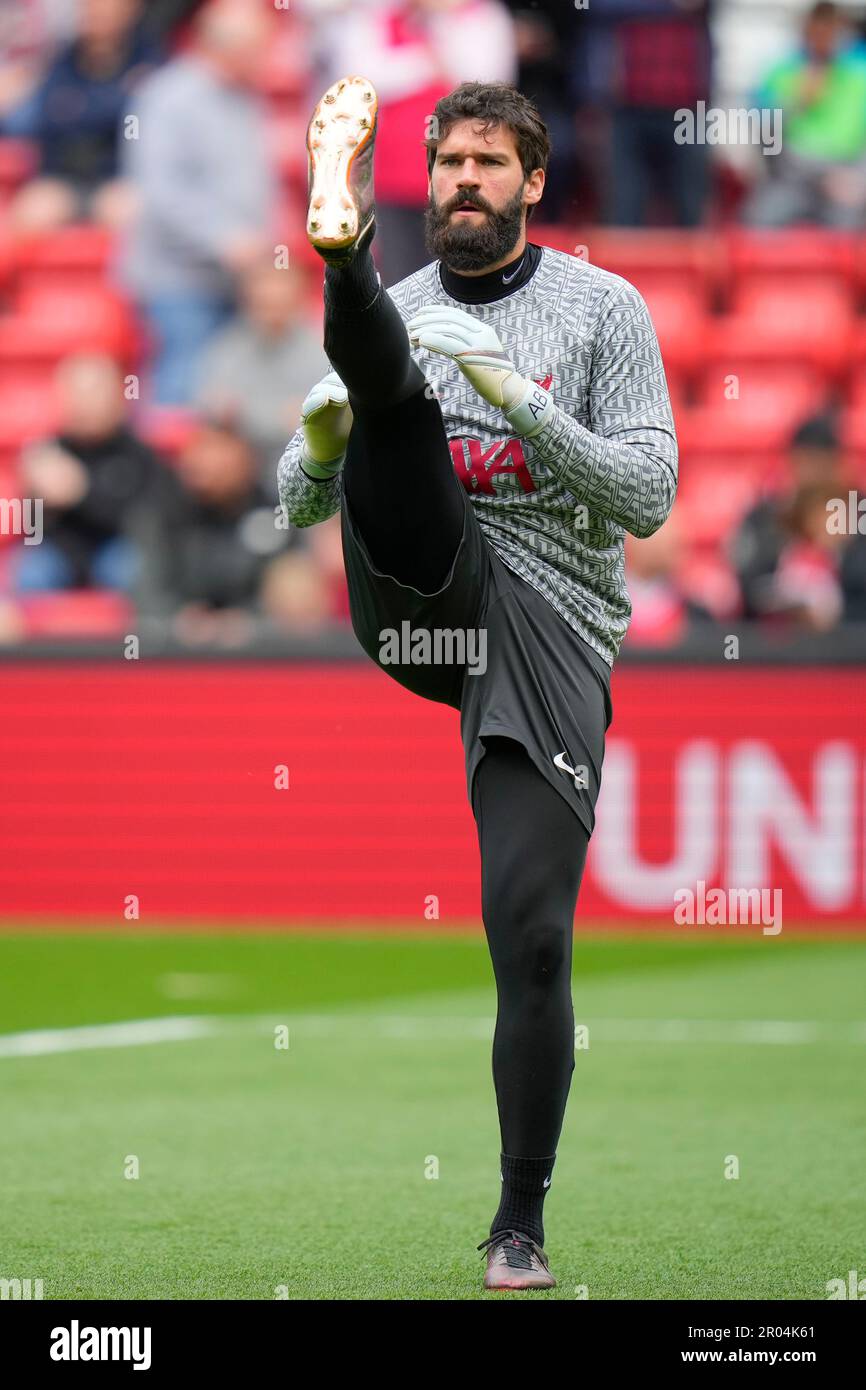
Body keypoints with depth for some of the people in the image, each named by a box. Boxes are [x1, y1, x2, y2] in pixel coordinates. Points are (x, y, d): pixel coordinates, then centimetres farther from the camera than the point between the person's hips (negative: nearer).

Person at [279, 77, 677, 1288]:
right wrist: (322, 445, -8)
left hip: (553, 638, -2)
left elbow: (647, 498, -3)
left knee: (532, 938, -8)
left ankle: (522, 1222, 5)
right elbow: (301, 502, 16)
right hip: (421, 587, 2)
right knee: (391, 385, -24)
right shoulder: (400, 312, 15)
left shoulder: (605, 311, 6)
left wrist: (520, 400, -16)